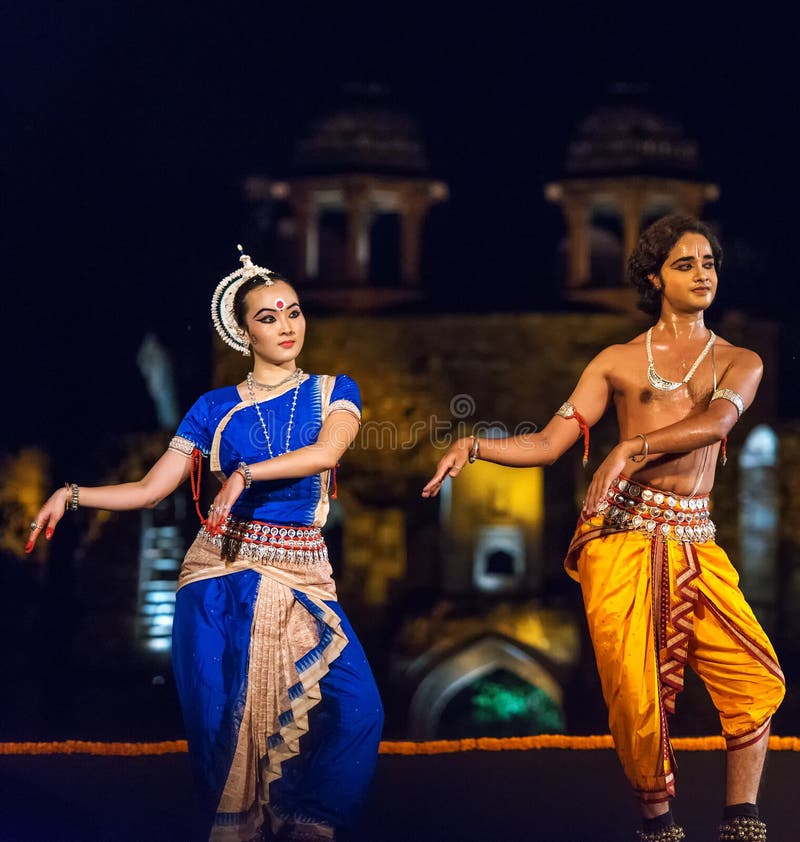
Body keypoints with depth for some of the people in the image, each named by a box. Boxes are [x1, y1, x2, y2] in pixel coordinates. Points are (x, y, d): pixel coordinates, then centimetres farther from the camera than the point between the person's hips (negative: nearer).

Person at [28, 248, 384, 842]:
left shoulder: (332, 393, 8)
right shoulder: (216, 409, 9)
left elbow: (327, 451, -14)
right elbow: (149, 490, 7)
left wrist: (246, 474, -23)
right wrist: (71, 495, -7)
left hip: (302, 578, 0)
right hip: (224, 578, 0)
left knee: (356, 712, -15)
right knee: (224, 721, -4)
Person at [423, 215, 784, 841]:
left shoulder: (739, 363, 14)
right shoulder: (618, 361, 16)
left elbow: (716, 421, -9)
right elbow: (548, 444, 11)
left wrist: (629, 448, -23)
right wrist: (473, 446, -6)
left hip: (695, 542, 1)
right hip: (619, 535, 0)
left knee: (755, 677, -14)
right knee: (636, 690, -7)